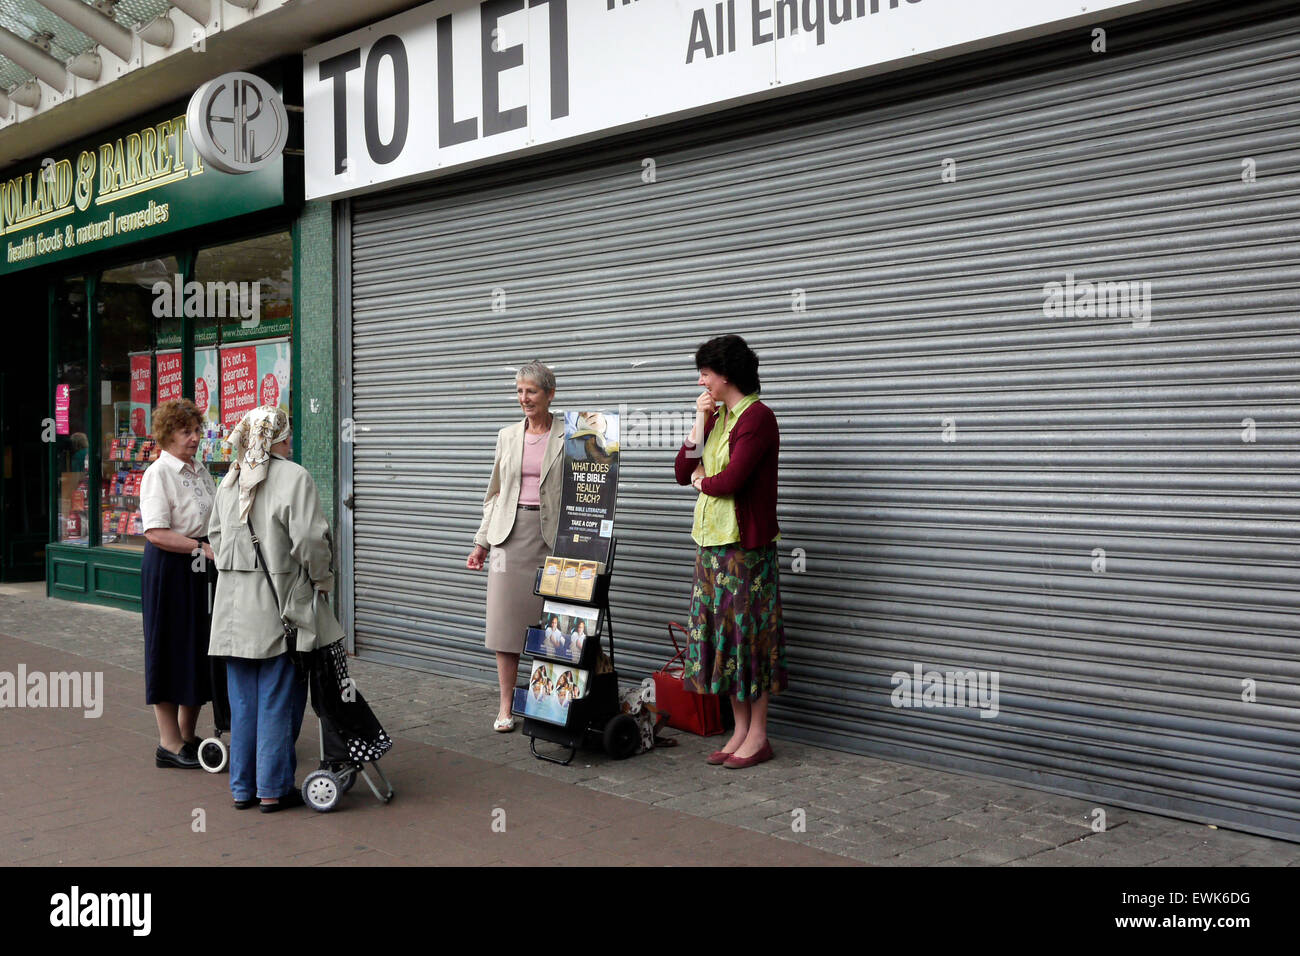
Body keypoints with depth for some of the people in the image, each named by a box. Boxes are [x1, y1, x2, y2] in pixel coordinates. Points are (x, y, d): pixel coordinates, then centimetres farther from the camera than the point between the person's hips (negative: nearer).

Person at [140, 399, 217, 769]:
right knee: (170, 649, -1)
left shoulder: (200, 471, 14)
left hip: (201, 570, 8)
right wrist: (201, 547, -23)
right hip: (169, 568, -8)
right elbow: (155, 532, -20)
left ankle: (188, 735, 24)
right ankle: (169, 743, 8)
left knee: (199, 649, 12)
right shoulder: (158, 473, -11)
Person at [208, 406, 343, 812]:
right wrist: (322, 579, -2)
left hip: (235, 605, 6)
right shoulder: (294, 478, -12)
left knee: (242, 698, 13)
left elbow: (216, 534, 15)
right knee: (278, 697, 3)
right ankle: (273, 788, 8)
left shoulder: (229, 481, 9)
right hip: (278, 604, -6)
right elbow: (310, 539, -17)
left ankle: (243, 787, 21)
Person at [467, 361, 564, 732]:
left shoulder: (569, 437, 0)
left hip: (552, 535, -3)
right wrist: (481, 542, 13)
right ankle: (506, 705, 10)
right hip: (511, 533, 3)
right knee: (506, 617, 2)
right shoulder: (508, 436, 11)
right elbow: (495, 493, 17)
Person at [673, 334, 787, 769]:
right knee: (721, 632, 9)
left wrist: (701, 481, 0)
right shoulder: (716, 417, 15)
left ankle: (758, 736, 7)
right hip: (711, 540, 9)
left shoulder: (757, 417, -12)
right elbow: (684, 472, 10)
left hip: (745, 544, -9)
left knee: (748, 632, -2)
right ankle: (740, 730, 18)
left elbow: (731, 480, -21)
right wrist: (700, 421, 1)